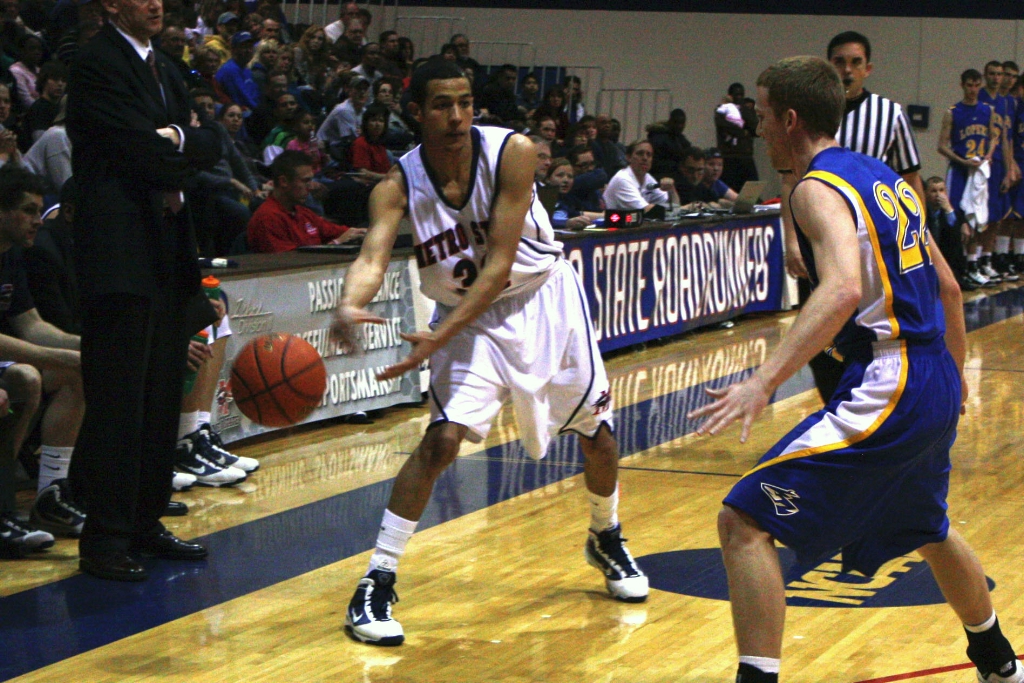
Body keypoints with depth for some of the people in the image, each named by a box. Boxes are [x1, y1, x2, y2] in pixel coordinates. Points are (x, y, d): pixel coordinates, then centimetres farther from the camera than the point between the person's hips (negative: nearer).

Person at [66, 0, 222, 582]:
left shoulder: (164, 69, 18)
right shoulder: (98, 65, -9)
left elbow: (212, 144, 11)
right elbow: (144, 153, -17)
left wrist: (180, 138, -10)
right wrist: (189, 150, 1)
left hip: (168, 251, 9)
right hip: (122, 255, -9)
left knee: (162, 397, 11)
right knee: (118, 401, -7)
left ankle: (145, 522, 20)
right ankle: (104, 538, -1)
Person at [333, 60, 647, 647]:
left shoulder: (512, 153, -25)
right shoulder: (399, 186, -21)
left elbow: (500, 263, -29)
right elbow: (374, 257, -37)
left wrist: (441, 336, -40)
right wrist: (351, 305, -61)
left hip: (543, 298, 1)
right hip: (468, 315, -1)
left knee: (597, 430, 11)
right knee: (442, 439, -19)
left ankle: (607, 538, 41)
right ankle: (377, 582, -13)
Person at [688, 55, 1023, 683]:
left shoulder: (818, 188, -11)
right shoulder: (886, 178, 15)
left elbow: (843, 289, -30)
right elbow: (947, 286, 22)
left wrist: (765, 381, -36)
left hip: (886, 389, -10)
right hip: (937, 387, 10)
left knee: (745, 522, -11)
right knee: (927, 528, 34)